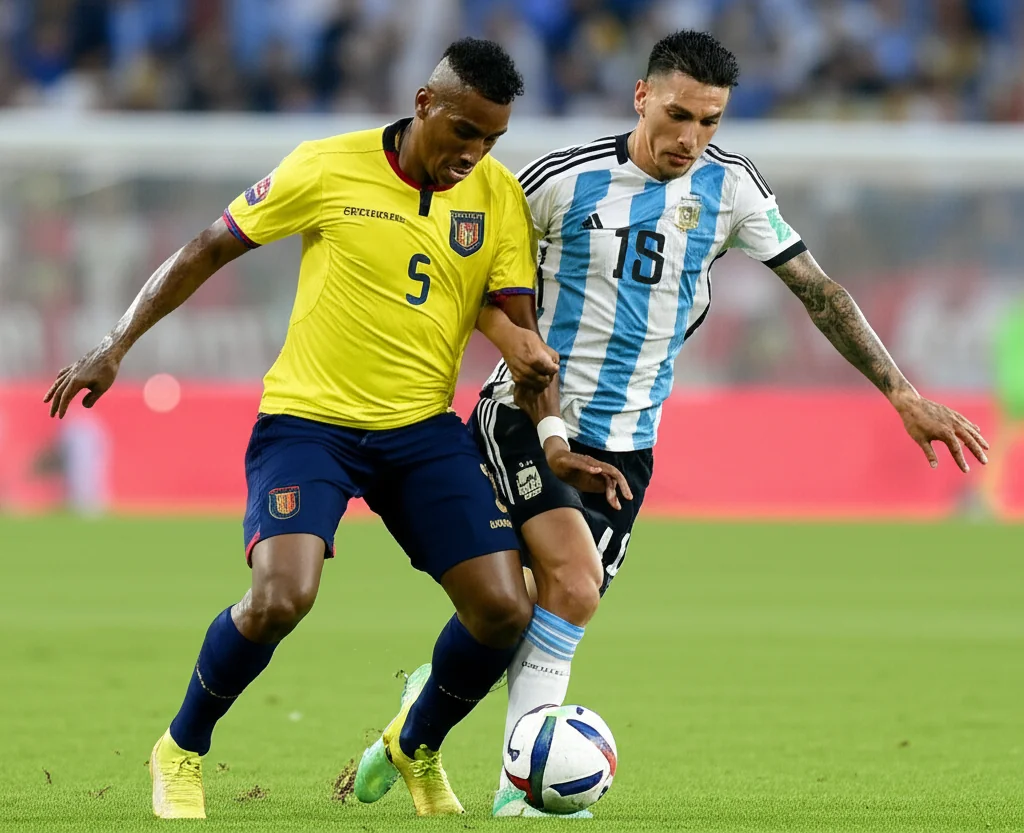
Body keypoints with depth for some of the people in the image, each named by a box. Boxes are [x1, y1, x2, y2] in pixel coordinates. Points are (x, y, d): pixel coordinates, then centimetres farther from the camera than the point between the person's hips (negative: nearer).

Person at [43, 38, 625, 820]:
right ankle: (182, 750, 3)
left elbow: (515, 321, -1)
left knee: (505, 609, -9)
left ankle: (418, 749, 23)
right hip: (309, 418, -4)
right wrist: (114, 349, -2)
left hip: (424, 429, 4)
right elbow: (208, 251, -1)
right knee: (281, 599, -25)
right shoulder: (328, 168, -10)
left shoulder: (498, 193, -1)